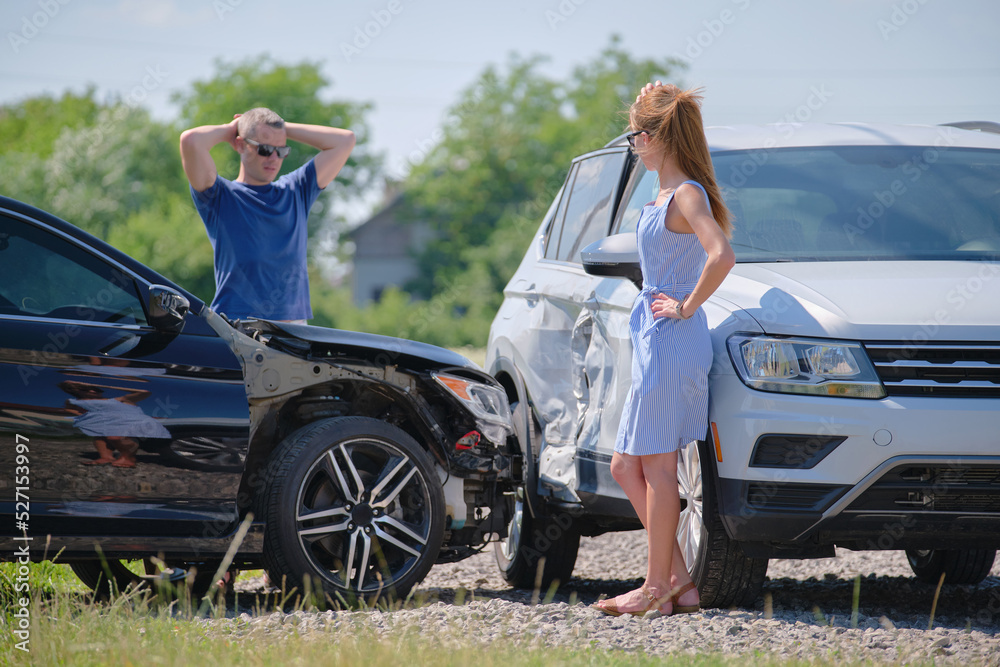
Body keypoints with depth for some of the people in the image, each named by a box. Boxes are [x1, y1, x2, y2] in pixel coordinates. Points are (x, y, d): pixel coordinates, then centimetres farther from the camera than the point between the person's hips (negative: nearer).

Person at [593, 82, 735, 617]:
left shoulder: (686, 194, -14)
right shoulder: (666, 195, 15)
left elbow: (722, 256, -31)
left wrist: (687, 306, -19)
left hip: (673, 342, -10)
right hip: (653, 343, 10)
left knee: (656, 465, -5)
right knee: (626, 466, 11)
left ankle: (657, 587, 1)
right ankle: (678, 580, 12)